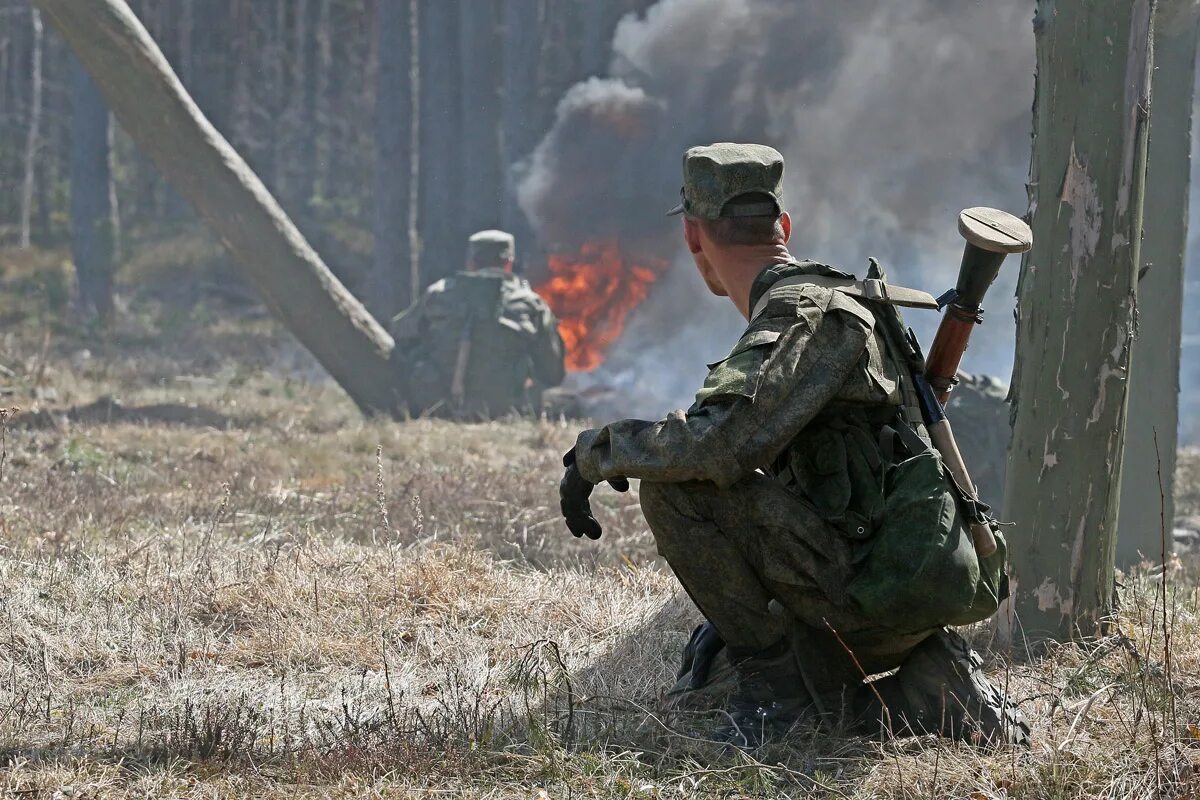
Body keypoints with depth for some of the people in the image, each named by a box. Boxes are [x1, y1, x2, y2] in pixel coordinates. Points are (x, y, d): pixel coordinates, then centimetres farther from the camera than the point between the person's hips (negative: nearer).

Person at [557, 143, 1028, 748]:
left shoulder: (809, 317, -15)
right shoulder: (825, 302, 19)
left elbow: (720, 445, -30)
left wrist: (599, 451, -14)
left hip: (879, 580, -10)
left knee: (675, 486, -15)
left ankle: (770, 675, -7)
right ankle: (934, 690, 12)